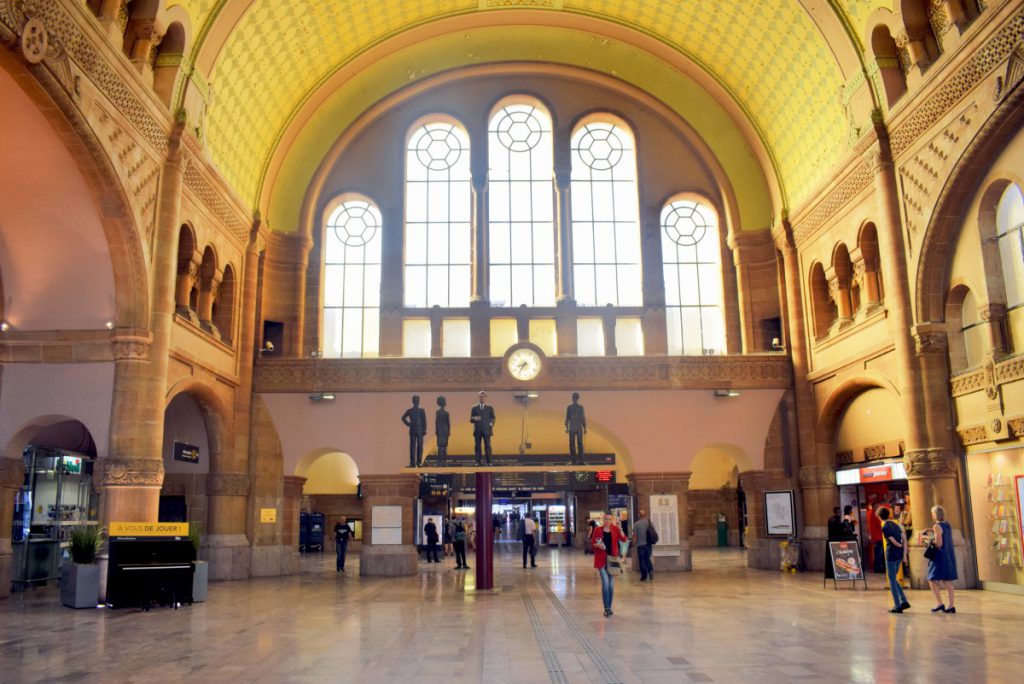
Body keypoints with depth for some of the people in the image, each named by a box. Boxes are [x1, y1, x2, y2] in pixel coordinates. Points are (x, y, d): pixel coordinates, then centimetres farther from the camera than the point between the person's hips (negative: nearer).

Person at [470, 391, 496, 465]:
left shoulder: (490, 408, 12)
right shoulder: (474, 408, 12)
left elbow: (493, 418, 13)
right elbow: (471, 420, 9)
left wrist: (491, 425, -2)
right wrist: (474, 419, -12)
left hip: (486, 430, -1)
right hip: (477, 430, 1)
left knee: (487, 446, -6)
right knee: (477, 446, -3)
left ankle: (489, 462, -4)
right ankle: (477, 462, 0)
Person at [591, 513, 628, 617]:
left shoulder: (615, 529, 3)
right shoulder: (598, 529, -1)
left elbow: (623, 539, -8)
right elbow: (592, 542, 2)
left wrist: (620, 529, -19)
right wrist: (597, 545, -18)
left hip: (612, 559, 3)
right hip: (601, 559, -3)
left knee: (611, 584, 8)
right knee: (605, 582, -11)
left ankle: (609, 607, 20)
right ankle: (606, 608, -4)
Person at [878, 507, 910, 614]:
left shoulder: (885, 528, -12)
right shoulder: (895, 524, 10)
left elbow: (894, 542, -15)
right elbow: (904, 539, 8)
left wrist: (901, 546, 4)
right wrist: (904, 553, 7)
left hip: (891, 554, -7)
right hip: (899, 555, 7)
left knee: (892, 580, 2)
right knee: (893, 579, 19)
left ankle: (897, 606, 4)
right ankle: (904, 601, 13)